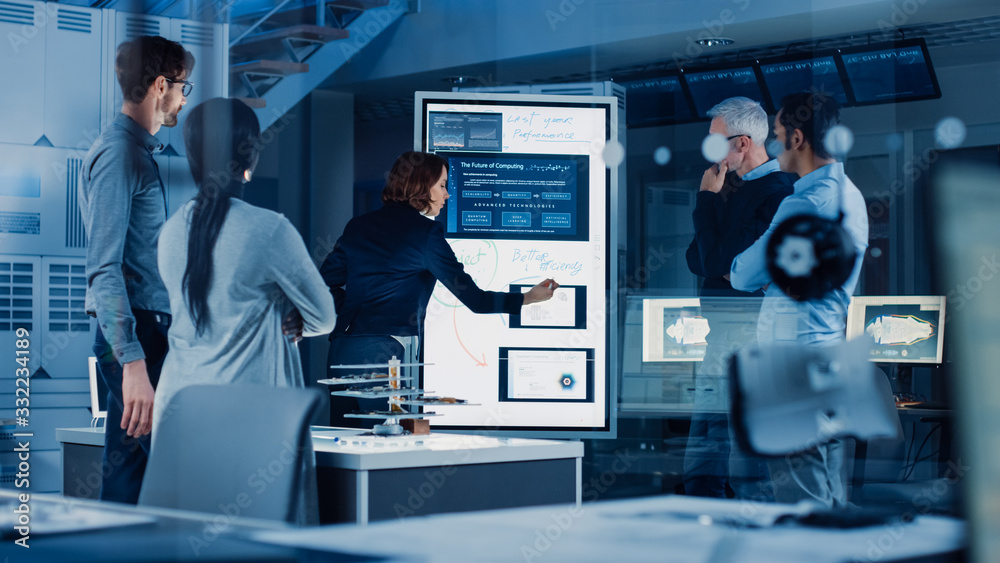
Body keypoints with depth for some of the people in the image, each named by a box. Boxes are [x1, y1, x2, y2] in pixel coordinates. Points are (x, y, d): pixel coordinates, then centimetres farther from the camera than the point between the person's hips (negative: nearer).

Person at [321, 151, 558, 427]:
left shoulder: (359, 225, 14)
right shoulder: (425, 232, -4)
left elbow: (326, 282, 14)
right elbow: (470, 296, -4)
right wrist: (527, 298, 4)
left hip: (342, 350, 6)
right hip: (385, 351, -6)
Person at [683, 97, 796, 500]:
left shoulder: (776, 193, -14)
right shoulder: (733, 187, 15)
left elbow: (716, 262, -17)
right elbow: (695, 258, 14)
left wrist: (707, 198, -8)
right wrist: (726, 270, -6)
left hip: (749, 338, -10)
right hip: (717, 335, 10)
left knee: (748, 474, -5)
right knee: (700, 470, 14)